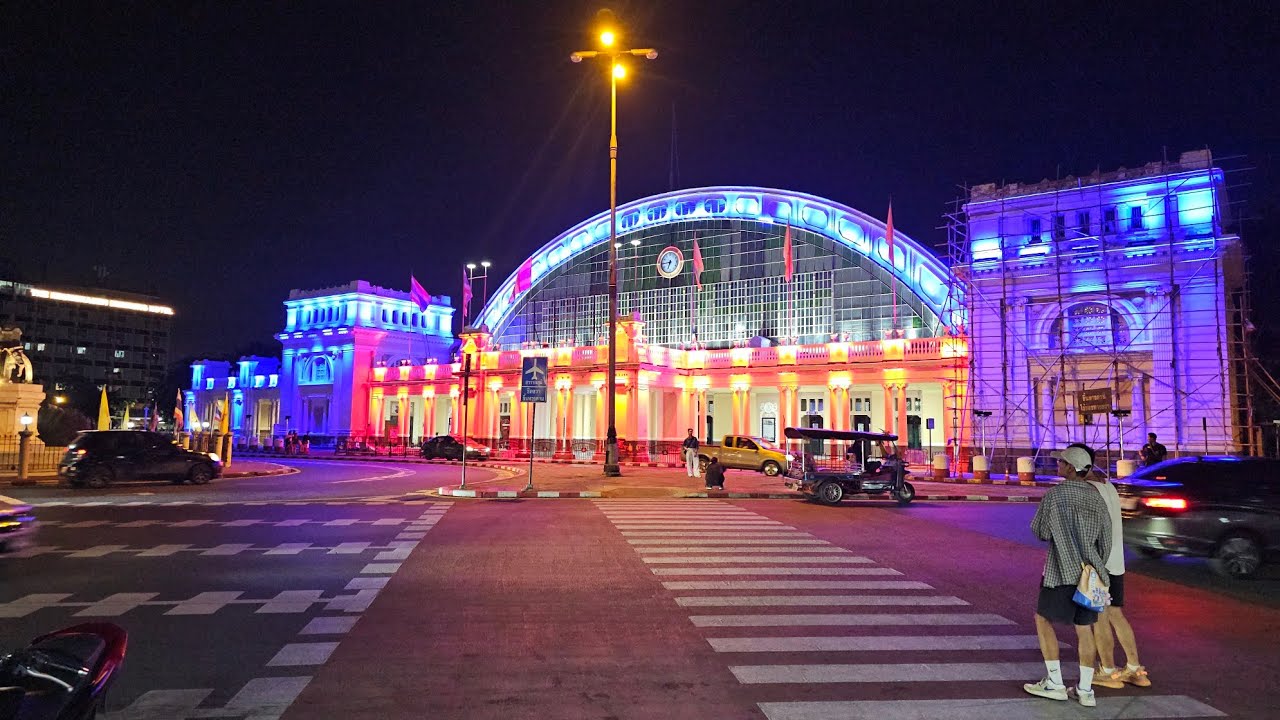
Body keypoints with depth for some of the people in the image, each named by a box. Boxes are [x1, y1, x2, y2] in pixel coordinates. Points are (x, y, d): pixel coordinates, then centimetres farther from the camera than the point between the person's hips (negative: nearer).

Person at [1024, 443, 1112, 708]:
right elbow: (1105, 541, 10)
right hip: (1089, 572, 5)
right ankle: (1085, 690, 15)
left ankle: (1054, 683, 10)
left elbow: (1040, 532, -3)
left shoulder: (1054, 495, -12)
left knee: (1043, 620, 9)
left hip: (1061, 570, -5)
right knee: (1084, 628, 12)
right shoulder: (1096, 497, 4)